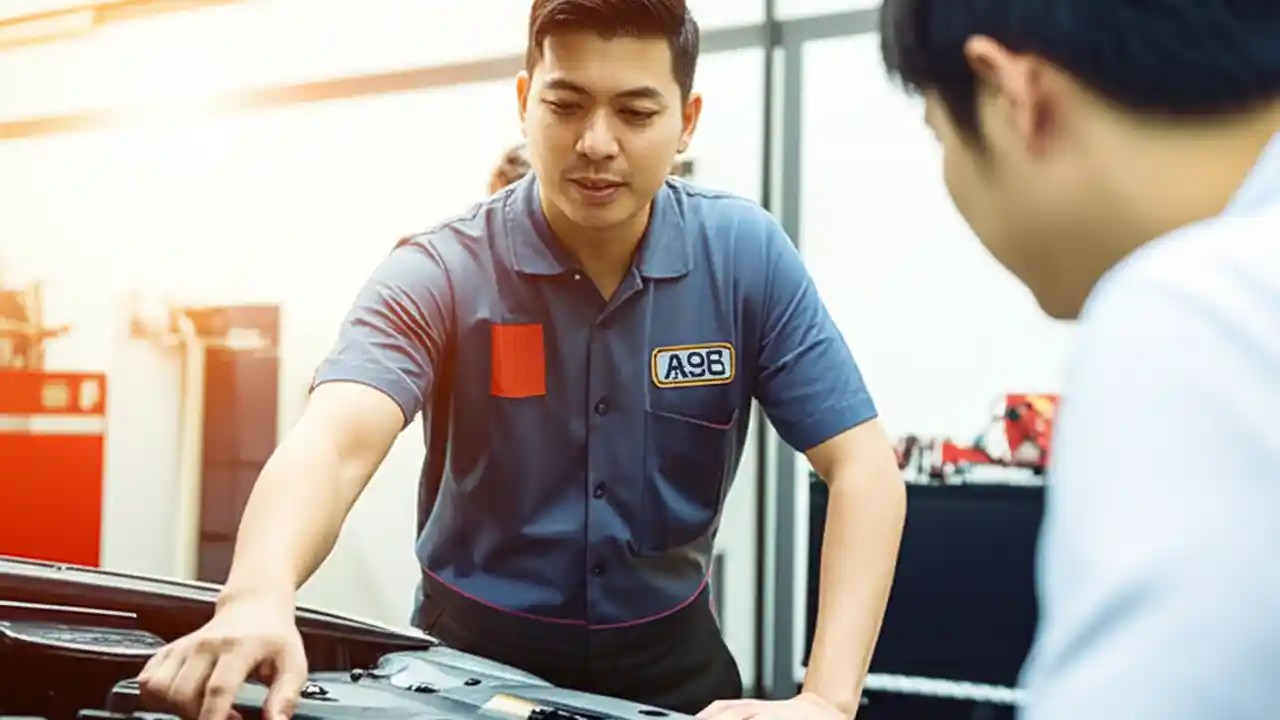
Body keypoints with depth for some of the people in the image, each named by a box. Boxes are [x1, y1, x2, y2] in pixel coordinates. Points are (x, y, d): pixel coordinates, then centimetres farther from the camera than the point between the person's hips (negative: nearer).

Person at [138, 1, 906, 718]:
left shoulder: (747, 257, -10)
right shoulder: (440, 274, -15)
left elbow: (863, 467, -13)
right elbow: (336, 439, -32)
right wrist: (257, 597, -53)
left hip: (667, 656, 1)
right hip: (475, 651, -1)